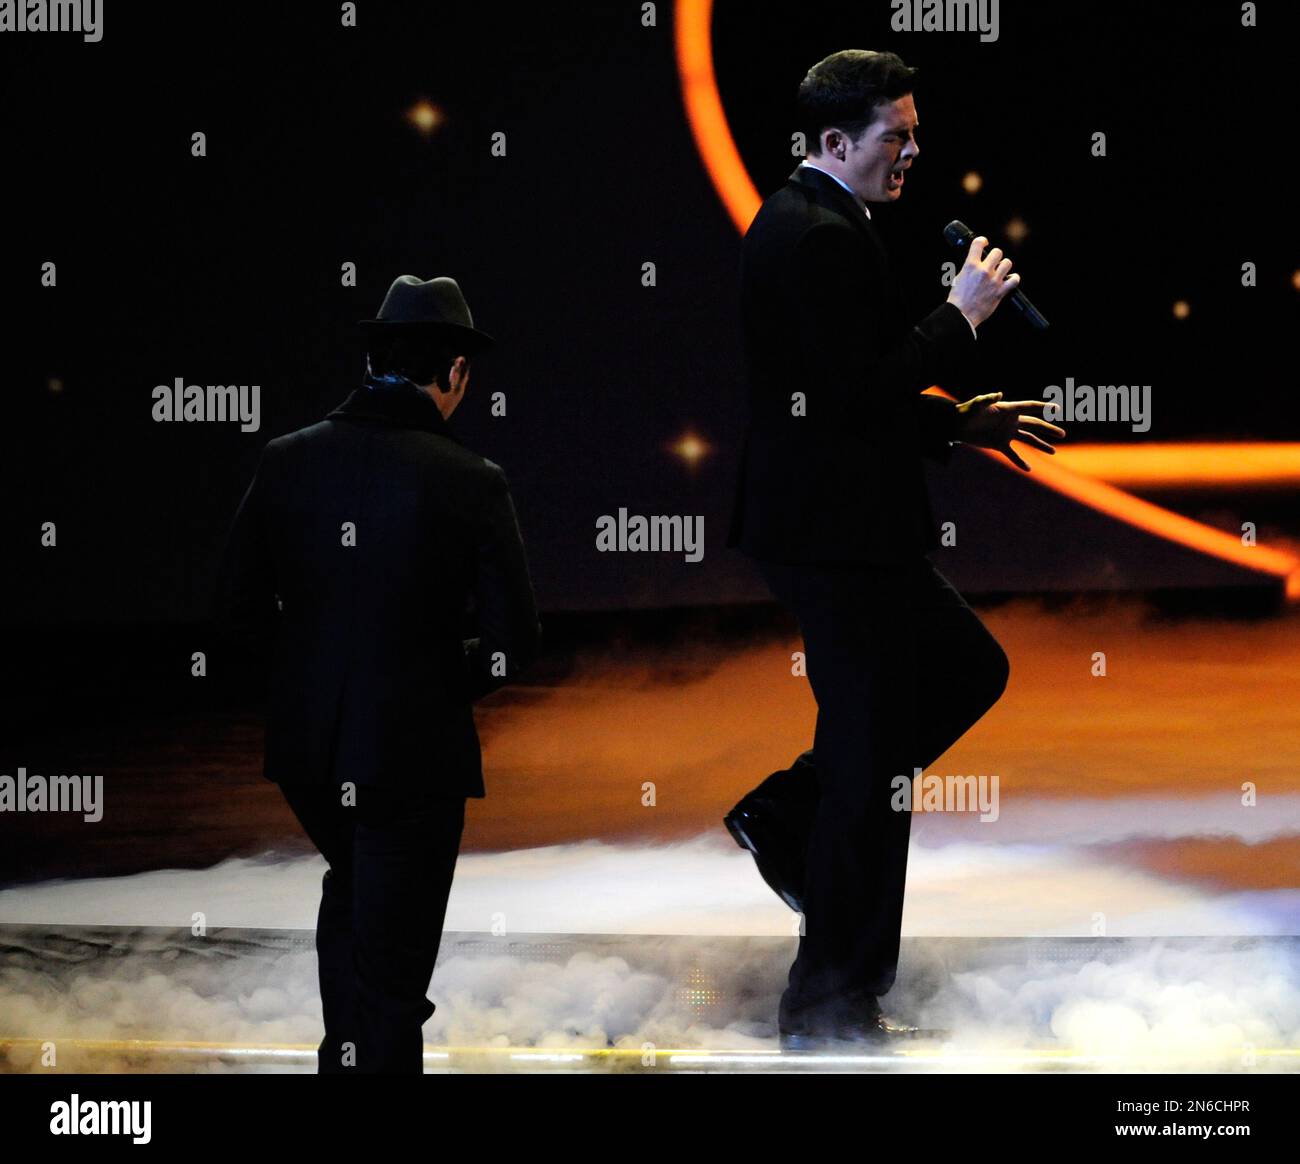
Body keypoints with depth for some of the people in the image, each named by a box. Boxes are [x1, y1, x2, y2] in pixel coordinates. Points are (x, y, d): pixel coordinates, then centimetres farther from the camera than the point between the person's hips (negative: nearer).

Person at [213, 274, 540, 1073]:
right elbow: (514, 642, -14)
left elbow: (240, 613, -1)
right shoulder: (471, 483, -15)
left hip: (307, 748, 4)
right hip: (415, 754, -4)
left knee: (352, 888, 31)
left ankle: (347, 1051, 33)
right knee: (392, 959, 7)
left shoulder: (289, 461, -5)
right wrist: (449, 683, 6)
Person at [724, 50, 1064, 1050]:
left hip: (845, 524, 10)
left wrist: (957, 423, 14)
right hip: (837, 530, -10)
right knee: (869, 772, -1)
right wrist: (963, 315, -16)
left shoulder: (803, 222, 13)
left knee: (970, 668, 22)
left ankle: (786, 817, 22)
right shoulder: (822, 240, -19)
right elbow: (860, 393, -25)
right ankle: (833, 1006, 8)